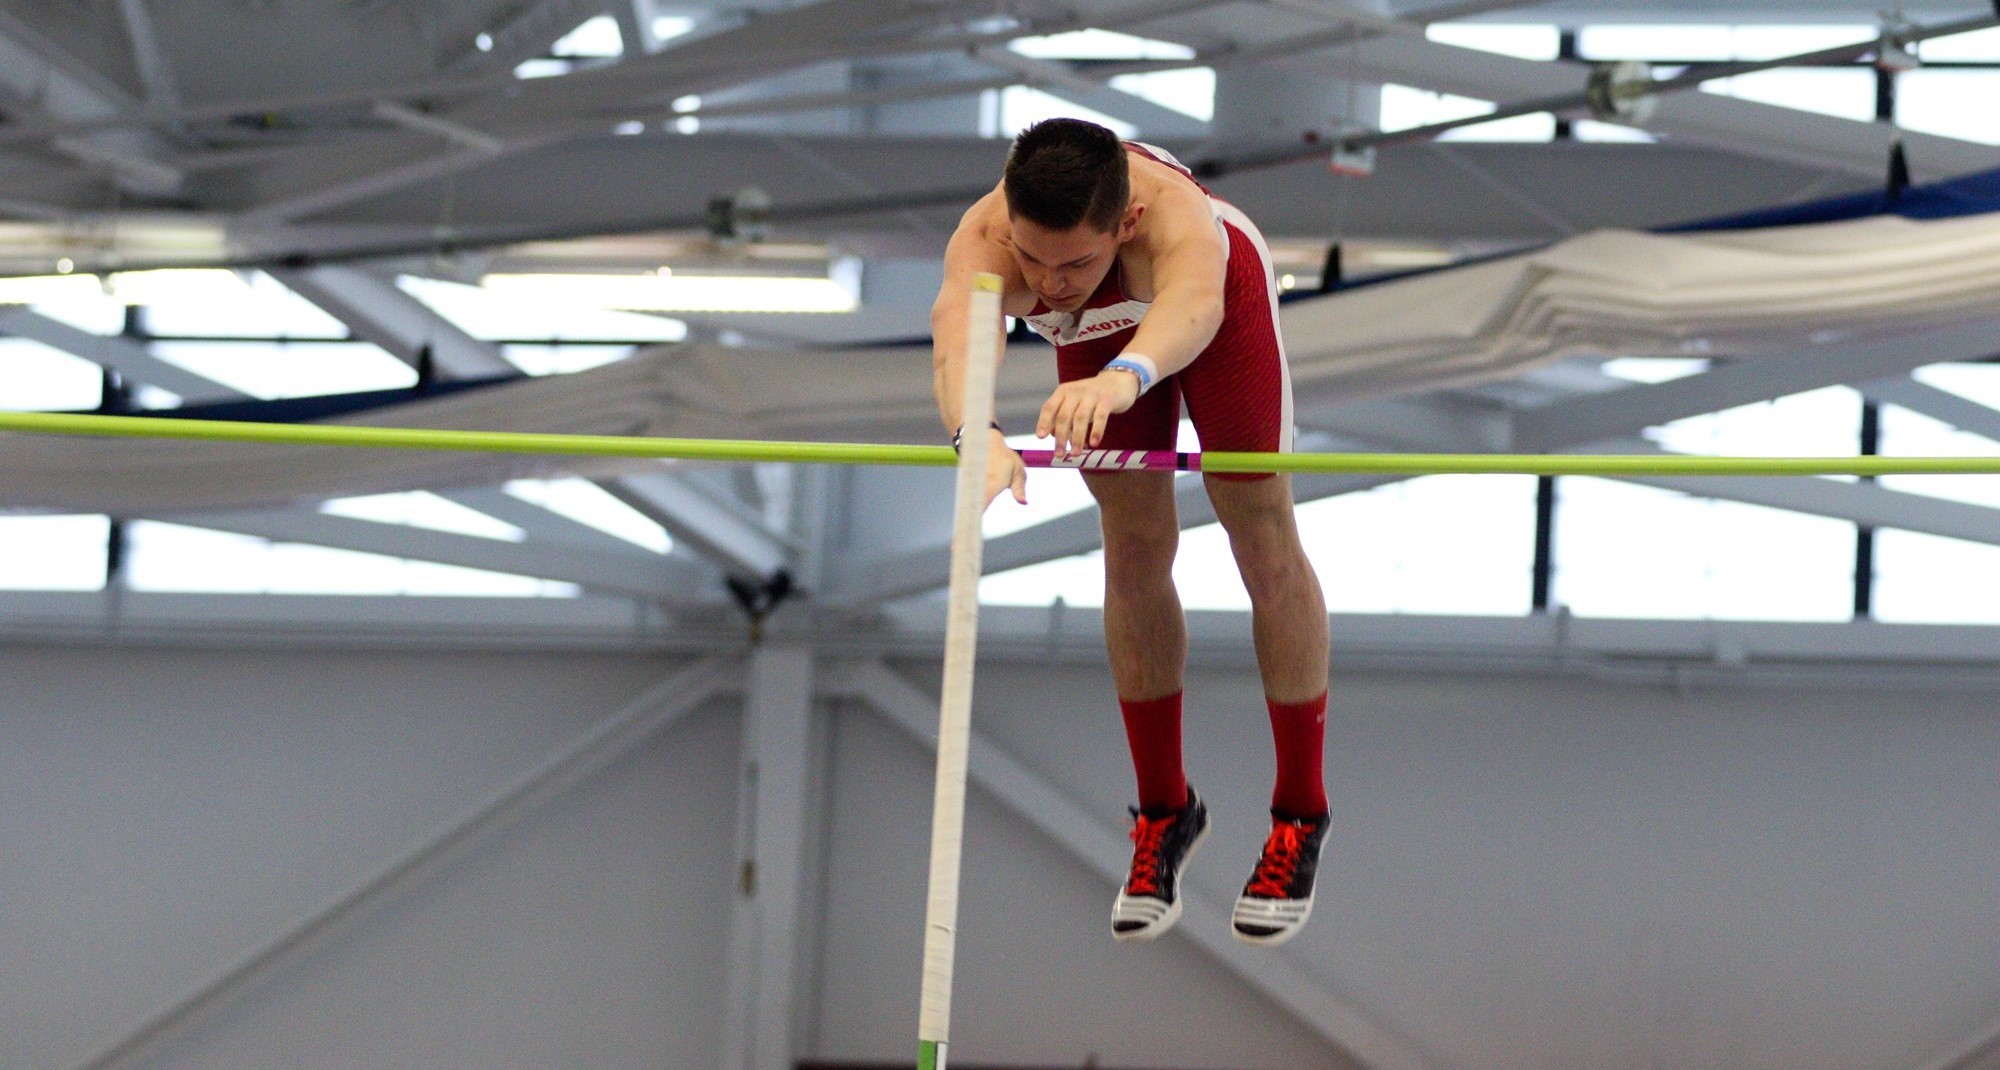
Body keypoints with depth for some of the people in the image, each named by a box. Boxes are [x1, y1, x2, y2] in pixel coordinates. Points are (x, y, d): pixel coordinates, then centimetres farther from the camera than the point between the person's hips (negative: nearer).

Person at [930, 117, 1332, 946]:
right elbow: (959, 331, -65)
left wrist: (1126, 375, -93)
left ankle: (1298, 816, 12)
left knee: (1262, 535, 0)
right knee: (1134, 546, 4)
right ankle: (1163, 813, 18)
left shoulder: (1175, 217, -50)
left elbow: (1191, 304, -72)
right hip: (1102, 324, 2)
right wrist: (976, 433, -87)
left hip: (1216, 287, -2)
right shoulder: (987, 239, -45)